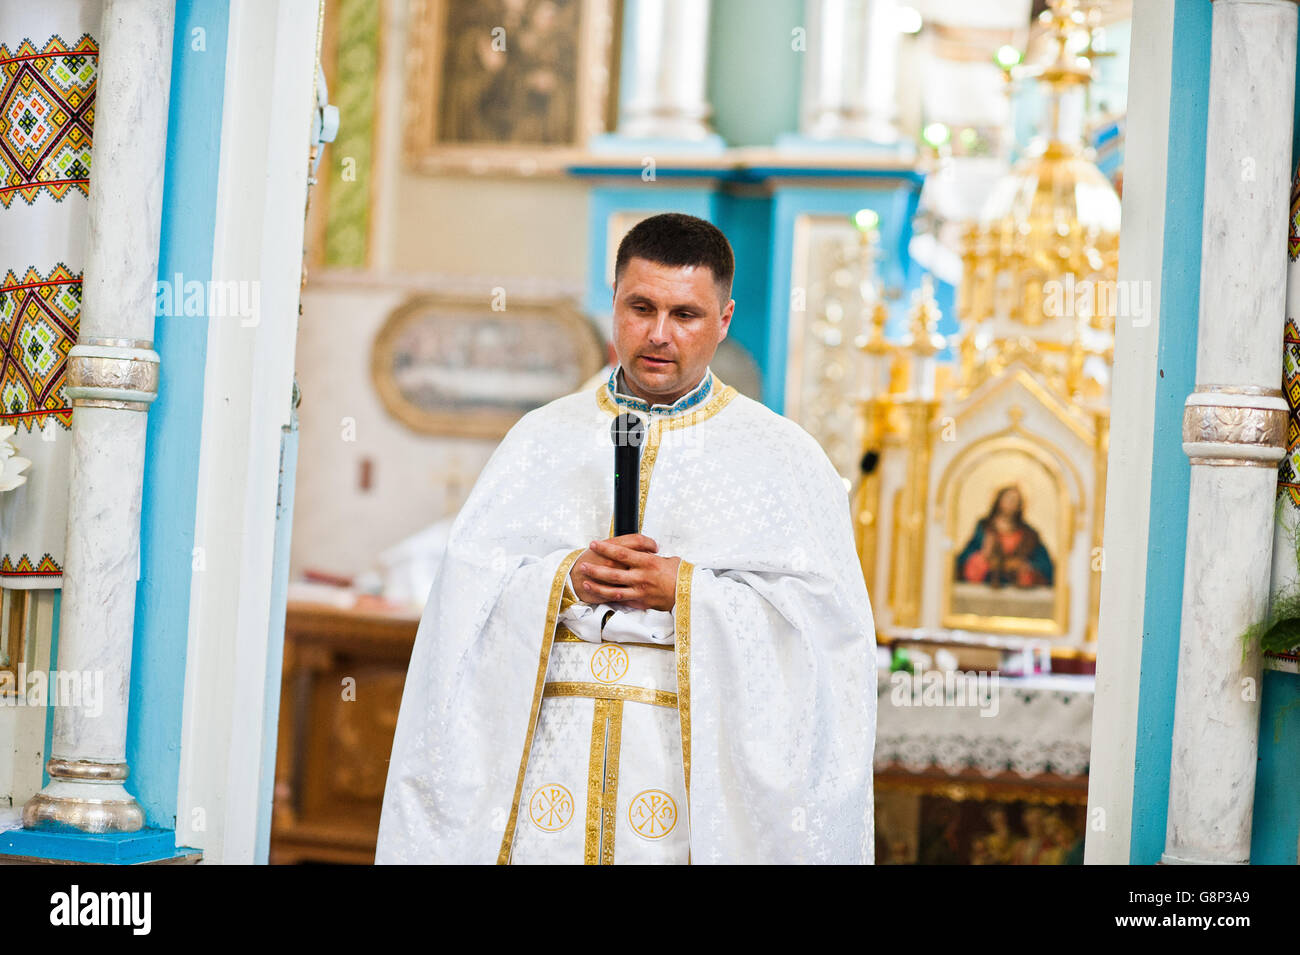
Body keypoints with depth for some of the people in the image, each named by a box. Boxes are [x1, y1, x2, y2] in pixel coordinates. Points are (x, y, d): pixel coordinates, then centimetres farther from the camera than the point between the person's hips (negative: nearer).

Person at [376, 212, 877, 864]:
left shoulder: (783, 456, 6)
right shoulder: (543, 438, 12)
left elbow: (824, 613, -4)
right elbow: (468, 579, 5)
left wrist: (682, 592, -14)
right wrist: (567, 579, -13)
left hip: (696, 755, -2)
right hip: (545, 754, 2)